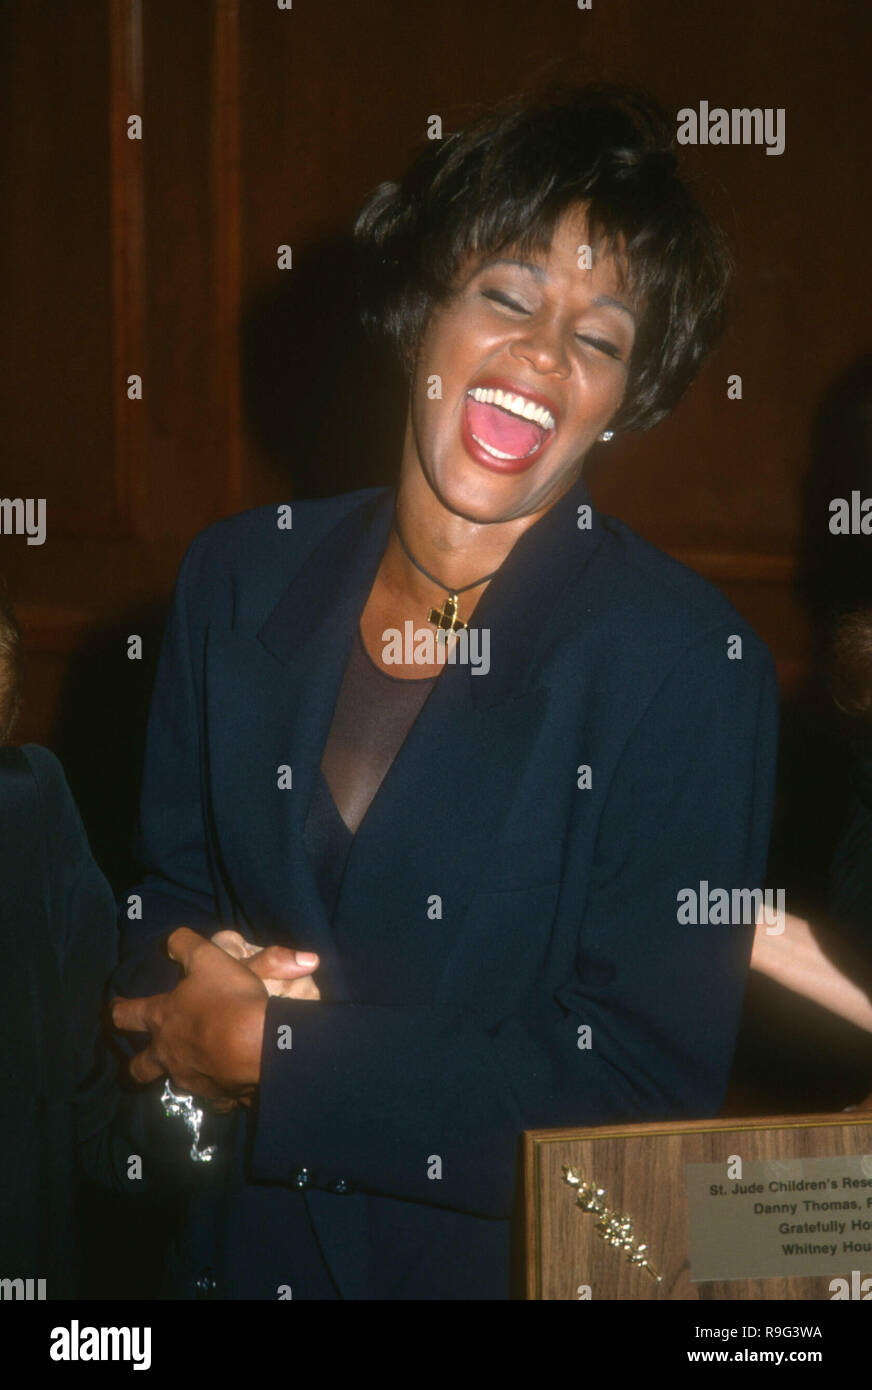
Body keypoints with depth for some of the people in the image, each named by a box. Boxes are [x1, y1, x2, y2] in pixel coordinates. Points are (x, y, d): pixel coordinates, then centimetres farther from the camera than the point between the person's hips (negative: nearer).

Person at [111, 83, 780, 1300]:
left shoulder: (694, 666, -17)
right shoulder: (241, 578, -3)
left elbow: (656, 1086, -20)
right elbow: (163, 897, 6)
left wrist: (280, 1055, -20)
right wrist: (206, 980, -17)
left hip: (522, 1260, -3)